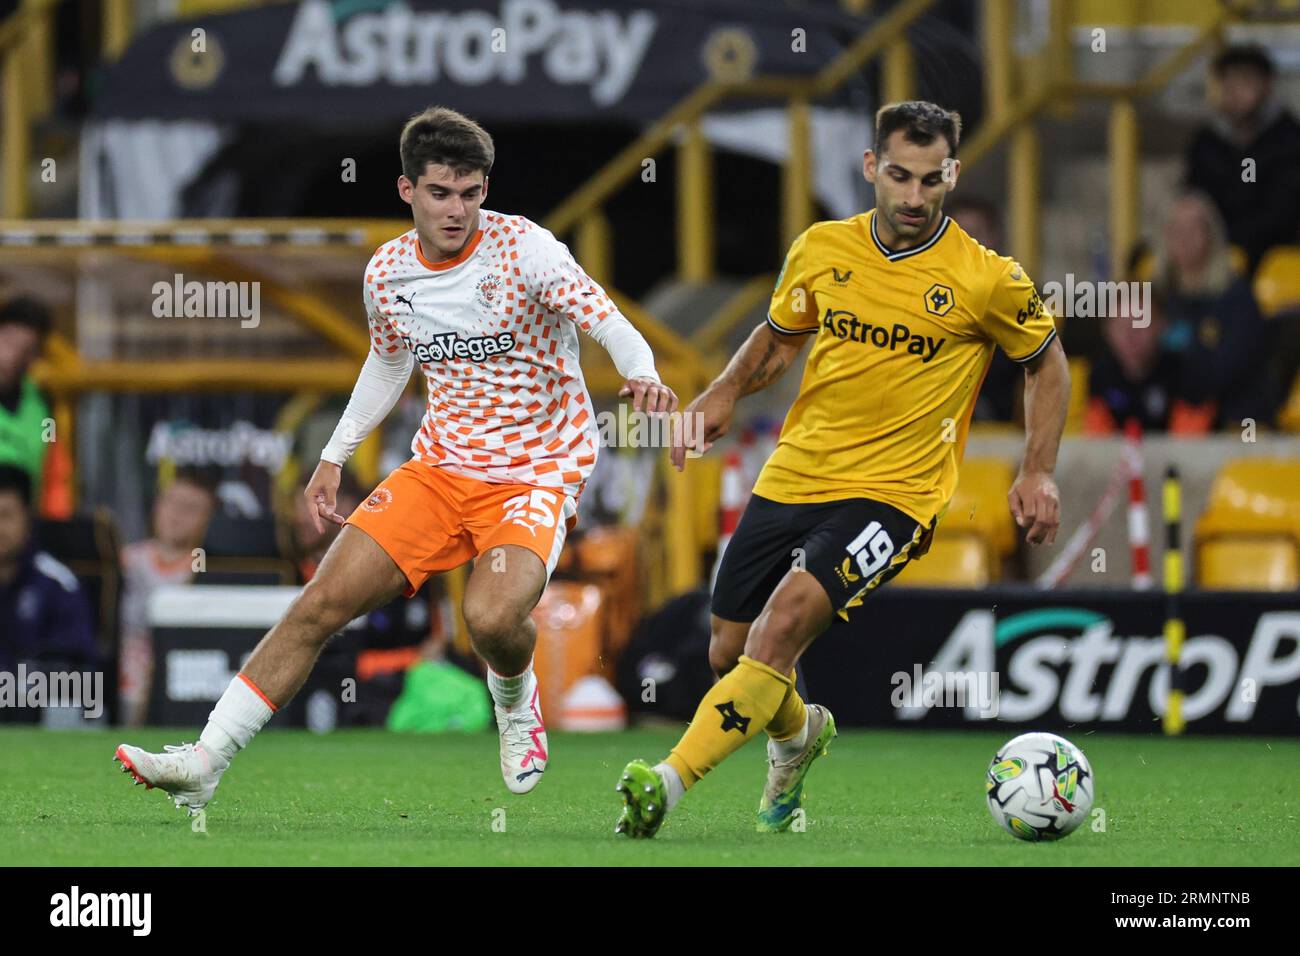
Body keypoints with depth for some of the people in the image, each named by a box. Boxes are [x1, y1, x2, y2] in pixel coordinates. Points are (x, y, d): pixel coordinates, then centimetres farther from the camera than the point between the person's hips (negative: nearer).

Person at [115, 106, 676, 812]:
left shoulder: (524, 249, -16)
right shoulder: (386, 274, 1)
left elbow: (610, 325, -23)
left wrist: (642, 375, -44)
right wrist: (335, 454, 20)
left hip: (537, 474, -5)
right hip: (439, 467, 5)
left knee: (492, 618, -30)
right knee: (321, 604, -6)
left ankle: (515, 699, 8)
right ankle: (202, 766, -1)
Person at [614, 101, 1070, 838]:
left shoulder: (988, 280, -8)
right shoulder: (821, 249, 2)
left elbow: (1047, 363, 8)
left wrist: (1039, 473, 0)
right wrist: (726, 394, 2)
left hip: (894, 493, -5)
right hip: (794, 476, 5)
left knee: (791, 610, -28)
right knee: (731, 651, 8)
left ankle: (670, 781, -32)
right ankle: (798, 733, 44)